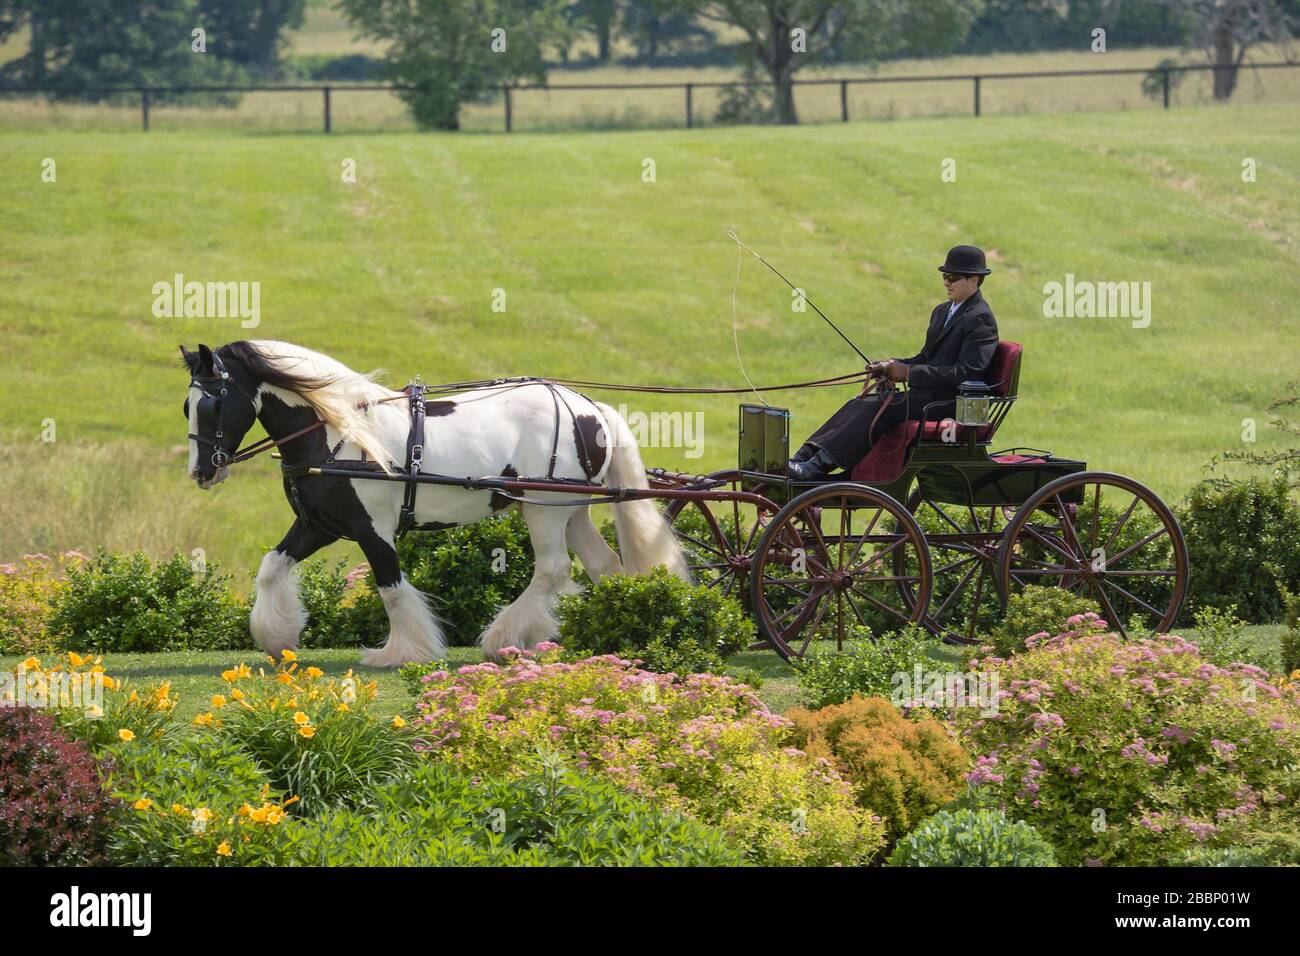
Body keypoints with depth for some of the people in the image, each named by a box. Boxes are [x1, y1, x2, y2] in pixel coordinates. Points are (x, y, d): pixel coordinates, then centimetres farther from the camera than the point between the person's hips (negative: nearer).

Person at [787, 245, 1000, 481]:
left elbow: (966, 371, -19)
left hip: (950, 402, -9)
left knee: (877, 409, -25)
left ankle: (817, 467, -31)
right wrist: (891, 367, 3)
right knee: (858, 405, -9)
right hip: (926, 394, 9)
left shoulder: (980, 319, -10)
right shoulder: (942, 311, 20)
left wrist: (910, 373, -18)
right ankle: (804, 458, -19)